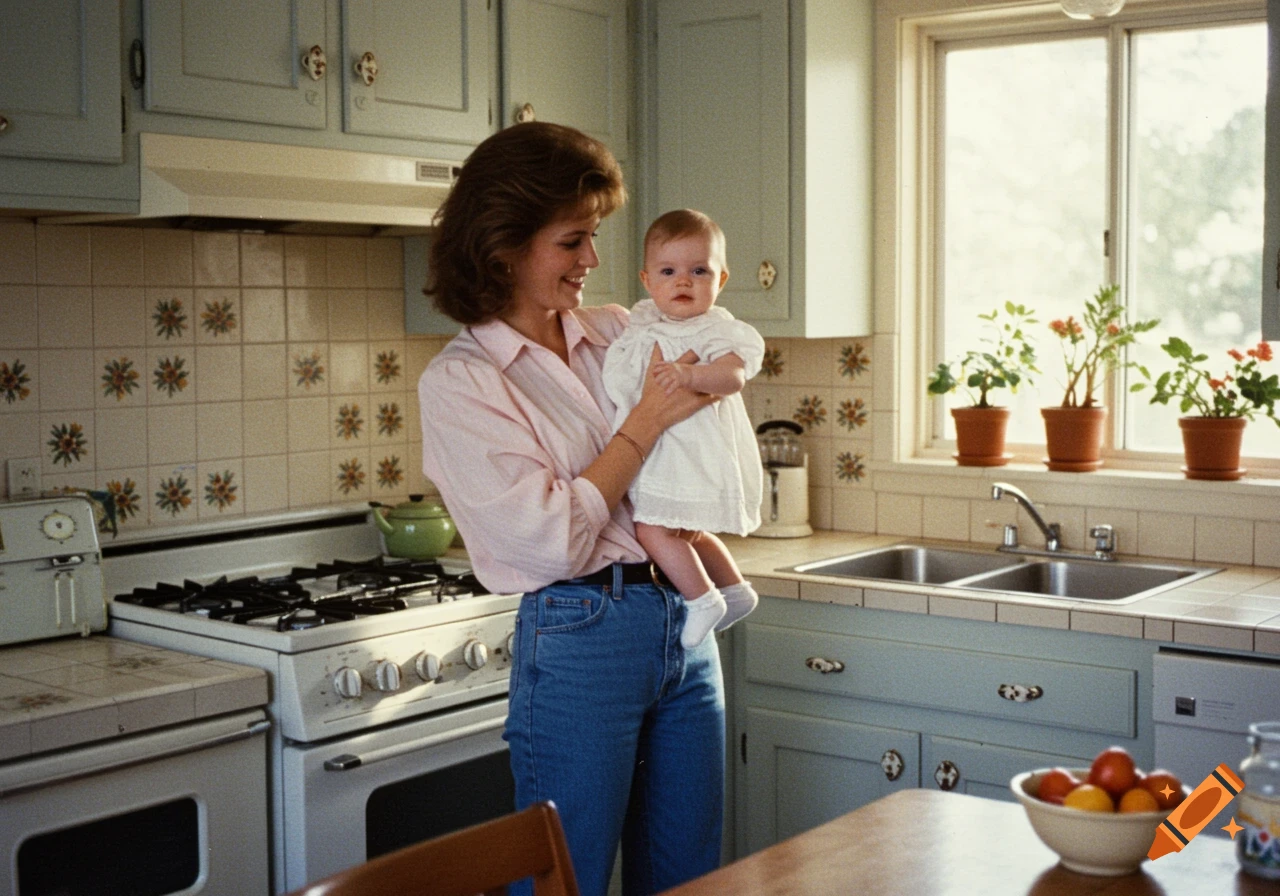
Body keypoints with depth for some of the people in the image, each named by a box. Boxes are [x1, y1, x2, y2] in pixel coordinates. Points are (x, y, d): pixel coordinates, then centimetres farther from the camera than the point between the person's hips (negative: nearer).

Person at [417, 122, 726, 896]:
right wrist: (649, 419, -12)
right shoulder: (458, 383, -9)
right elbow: (554, 537, -16)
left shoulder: (617, 331, 9)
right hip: (581, 636, -6)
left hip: (684, 619, 6)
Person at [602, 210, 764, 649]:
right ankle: (735, 589, 38)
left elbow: (733, 376, -29)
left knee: (654, 527, -16)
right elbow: (624, 373, 30)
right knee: (688, 531, 23)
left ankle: (702, 598, -3)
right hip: (660, 455, 9)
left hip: (695, 458, -9)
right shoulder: (643, 324, 12)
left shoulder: (716, 330, -11)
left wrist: (692, 374, -43)